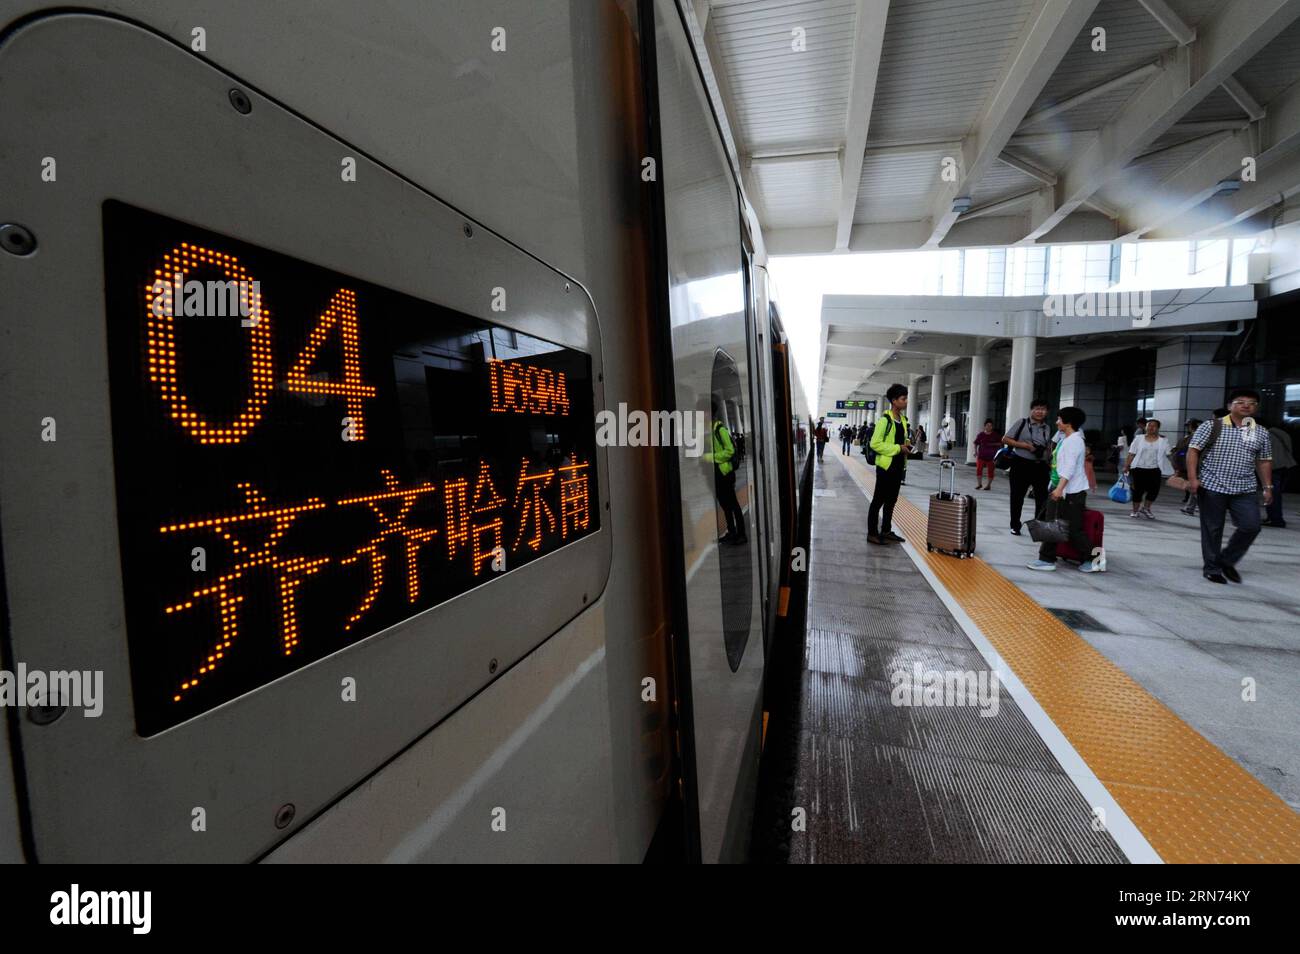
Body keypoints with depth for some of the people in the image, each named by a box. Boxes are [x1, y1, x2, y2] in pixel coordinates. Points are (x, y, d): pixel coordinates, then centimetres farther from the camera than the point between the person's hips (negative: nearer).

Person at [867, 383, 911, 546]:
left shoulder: (903, 419, 11)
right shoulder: (885, 419, -15)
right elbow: (875, 444, -20)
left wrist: (907, 442, 4)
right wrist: (898, 448, -19)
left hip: (898, 465, 9)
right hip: (886, 465, -9)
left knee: (891, 500, 16)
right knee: (878, 500, -2)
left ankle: (886, 531, 27)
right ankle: (872, 533, 5)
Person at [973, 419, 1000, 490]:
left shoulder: (995, 435, 2)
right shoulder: (980, 435, 2)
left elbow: (1000, 443, 8)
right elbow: (976, 444, 7)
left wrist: (993, 444, -9)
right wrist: (976, 451, -4)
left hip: (991, 456, 0)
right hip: (981, 455, 0)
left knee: (991, 471, 4)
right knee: (978, 469, -8)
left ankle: (989, 485, 15)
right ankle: (979, 484, 6)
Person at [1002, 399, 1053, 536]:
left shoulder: (1047, 428, 11)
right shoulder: (1022, 422, -2)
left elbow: (1048, 448, 19)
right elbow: (1005, 439, -5)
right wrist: (1025, 445, -14)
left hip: (1040, 466, 3)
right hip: (1021, 464, -3)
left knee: (1042, 497, 1)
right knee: (1017, 496, 6)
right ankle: (1015, 526, 19)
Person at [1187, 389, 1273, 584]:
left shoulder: (1261, 433, 10)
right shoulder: (1211, 426, -4)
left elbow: (1264, 462, 16)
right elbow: (1193, 451, -7)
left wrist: (1267, 487, 11)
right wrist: (1192, 478, -15)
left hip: (1244, 490, 4)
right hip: (1212, 487, -4)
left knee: (1251, 526, -4)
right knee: (1212, 529, 3)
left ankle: (1227, 560, 18)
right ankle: (1211, 568, 15)